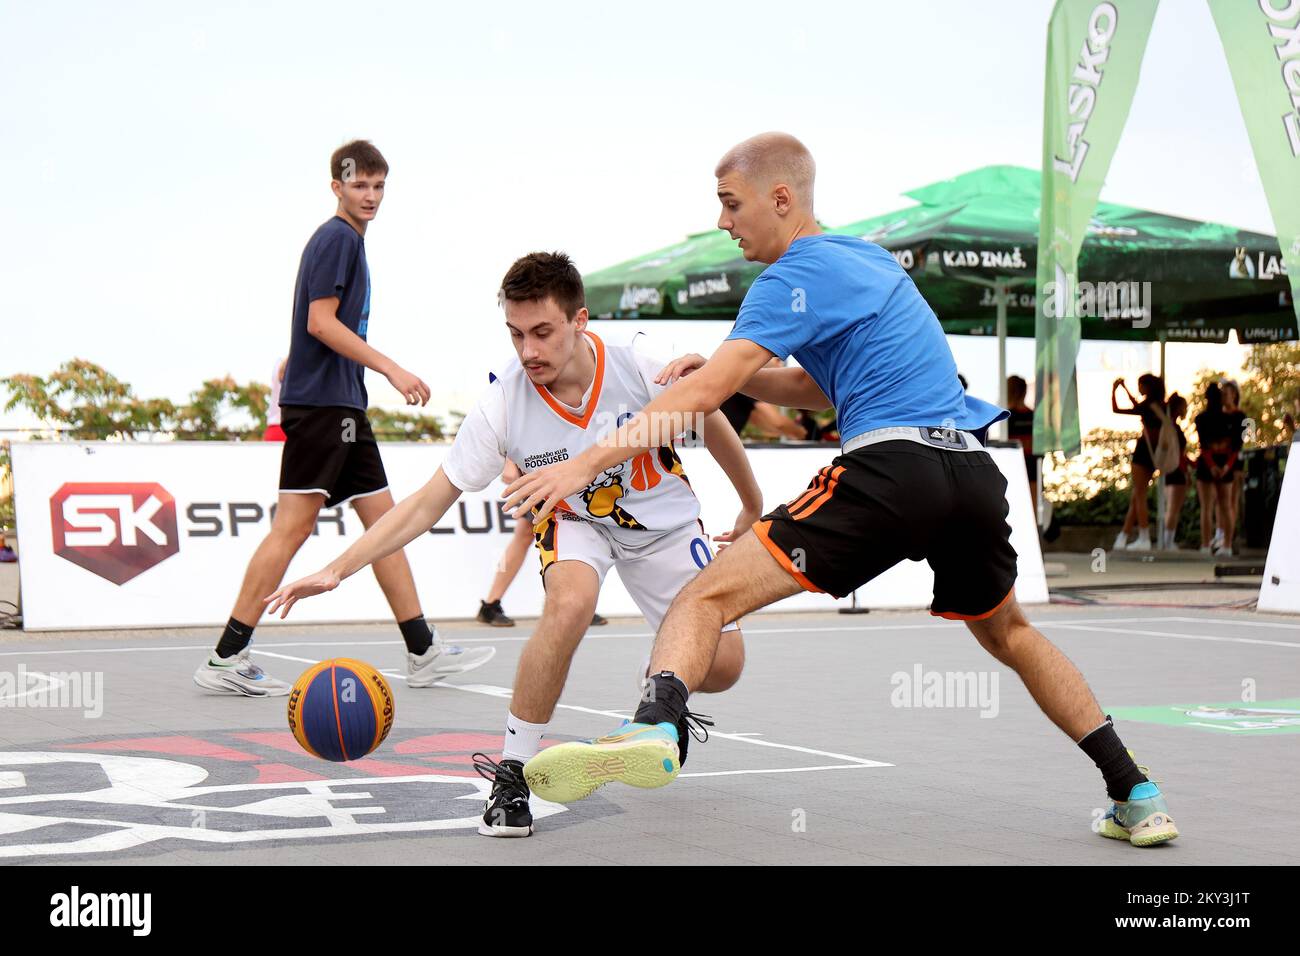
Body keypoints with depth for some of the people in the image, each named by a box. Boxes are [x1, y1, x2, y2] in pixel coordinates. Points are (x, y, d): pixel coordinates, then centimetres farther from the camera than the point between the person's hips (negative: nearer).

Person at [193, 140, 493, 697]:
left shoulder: (348, 240, 20)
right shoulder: (337, 237, -10)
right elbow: (321, 322, -18)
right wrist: (392, 369, -18)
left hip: (341, 405, 10)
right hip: (321, 402, -10)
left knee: (384, 520, 9)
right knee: (293, 525, -11)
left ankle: (423, 653, 12)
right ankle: (226, 660, -10)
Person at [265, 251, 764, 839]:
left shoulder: (642, 372, -30)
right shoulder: (502, 406, -28)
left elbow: (714, 427, -9)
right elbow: (427, 504, -23)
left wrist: (753, 508, 5)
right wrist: (337, 569, -32)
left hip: (660, 516, 1)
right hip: (574, 519, -1)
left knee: (721, 666, -8)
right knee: (570, 603, -35)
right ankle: (511, 773, -21)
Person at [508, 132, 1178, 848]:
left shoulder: (795, 277, 0)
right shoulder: (871, 259, 25)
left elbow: (702, 394, -10)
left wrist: (588, 461, -11)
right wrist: (730, 371, 20)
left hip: (891, 464, -8)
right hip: (974, 472, 8)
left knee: (709, 595, -12)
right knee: (1008, 634, 31)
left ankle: (653, 728, -39)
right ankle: (1136, 797, 30)